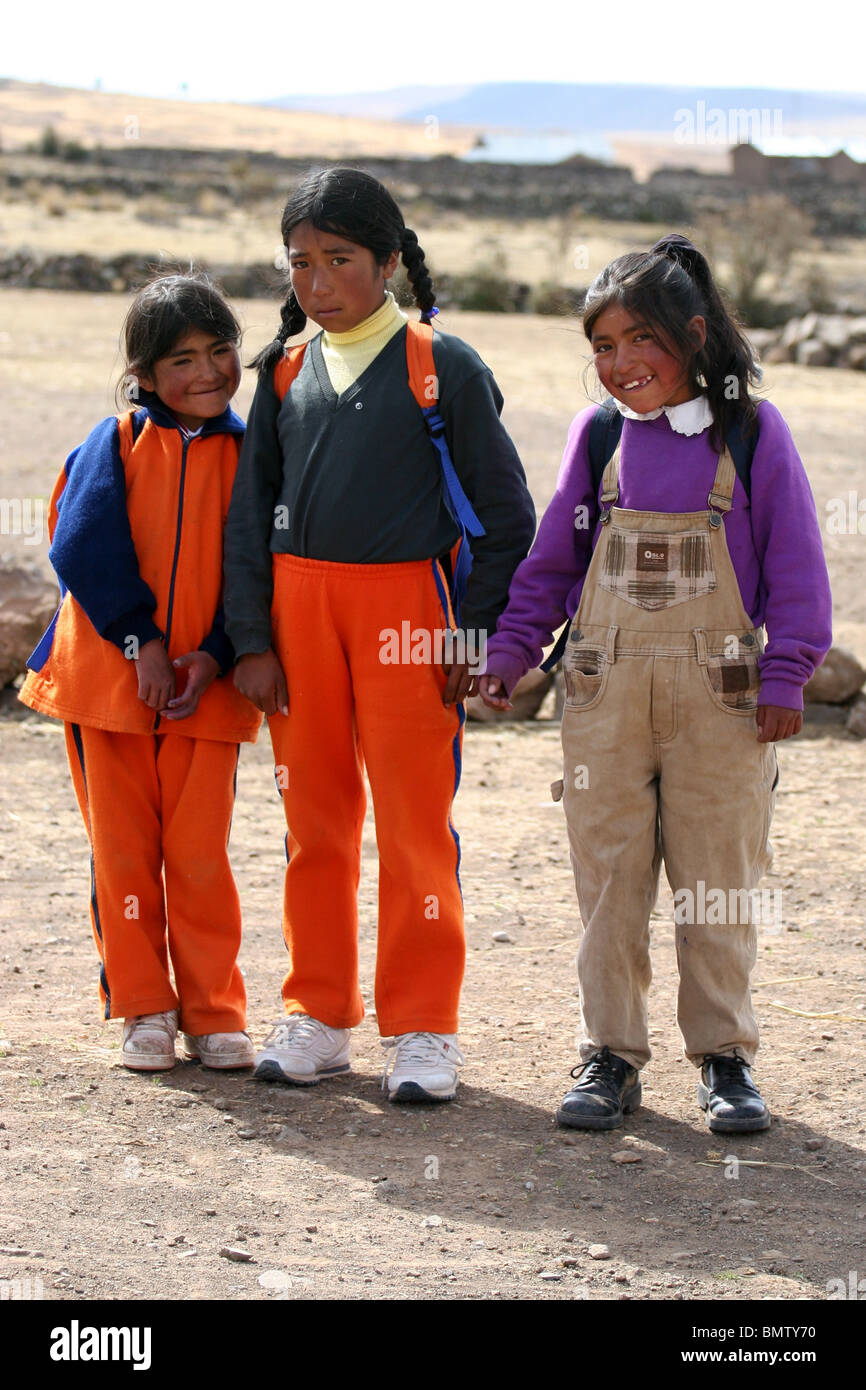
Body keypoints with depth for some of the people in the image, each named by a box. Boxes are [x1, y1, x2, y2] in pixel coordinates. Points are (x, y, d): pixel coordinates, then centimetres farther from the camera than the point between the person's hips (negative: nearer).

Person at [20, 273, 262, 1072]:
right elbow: (84, 548, -10)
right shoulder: (116, 444, -1)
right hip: (110, 674, 0)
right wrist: (139, 640, -14)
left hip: (204, 683, 0)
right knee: (123, 849, 5)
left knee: (200, 851, -1)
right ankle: (143, 1010, 16)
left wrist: (218, 655, -11)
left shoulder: (247, 453, 3)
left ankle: (213, 1012, 10)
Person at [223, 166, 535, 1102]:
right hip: (299, 603, 4)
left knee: (414, 822, -1)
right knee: (313, 815, 9)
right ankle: (316, 1017, 20)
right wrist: (251, 638, 5)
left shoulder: (444, 367, -3)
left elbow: (504, 512, 0)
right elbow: (250, 510, 12)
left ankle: (422, 1031, 8)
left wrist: (476, 634, -4)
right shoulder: (286, 370, 9)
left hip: (407, 604, -4)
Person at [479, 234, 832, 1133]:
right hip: (604, 688, 2)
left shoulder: (752, 432, -1)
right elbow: (552, 557, 13)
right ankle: (610, 1055, 13)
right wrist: (511, 648, 5)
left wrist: (786, 677, -3)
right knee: (608, 875, 4)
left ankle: (725, 1056, 15)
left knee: (719, 876, 4)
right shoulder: (597, 436, 6)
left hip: (721, 690, -2)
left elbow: (794, 563, 1)